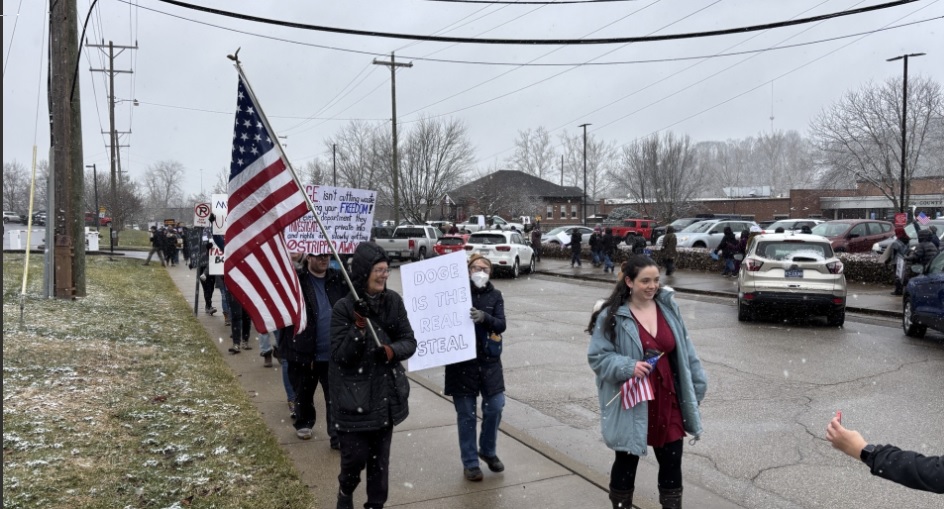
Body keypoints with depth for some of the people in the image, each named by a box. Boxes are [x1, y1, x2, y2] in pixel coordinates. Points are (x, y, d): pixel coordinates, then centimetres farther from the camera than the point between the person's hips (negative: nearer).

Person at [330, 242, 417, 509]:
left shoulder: (393, 301, -1)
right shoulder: (344, 307, -13)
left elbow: (410, 342, 0)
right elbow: (340, 355, -16)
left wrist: (391, 350, -19)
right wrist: (360, 327, -29)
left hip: (387, 394, 4)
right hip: (354, 397, -4)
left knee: (380, 457, 13)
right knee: (355, 455, 3)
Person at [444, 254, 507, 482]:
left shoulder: (495, 295, 3)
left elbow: (501, 325, -8)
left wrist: (485, 318, -27)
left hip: (489, 361, 3)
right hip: (462, 361, -2)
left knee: (495, 408, 4)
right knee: (466, 414, 5)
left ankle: (488, 451, 30)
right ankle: (470, 462, 19)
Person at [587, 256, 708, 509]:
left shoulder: (668, 307, 1)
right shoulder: (611, 315, -14)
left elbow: (685, 351, 9)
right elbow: (597, 356, -11)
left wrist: (697, 385, 11)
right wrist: (628, 366, -25)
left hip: (667, 401, 4)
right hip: (630, 405, -4)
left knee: (672, 464, 11)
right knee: (626, 463, 13)